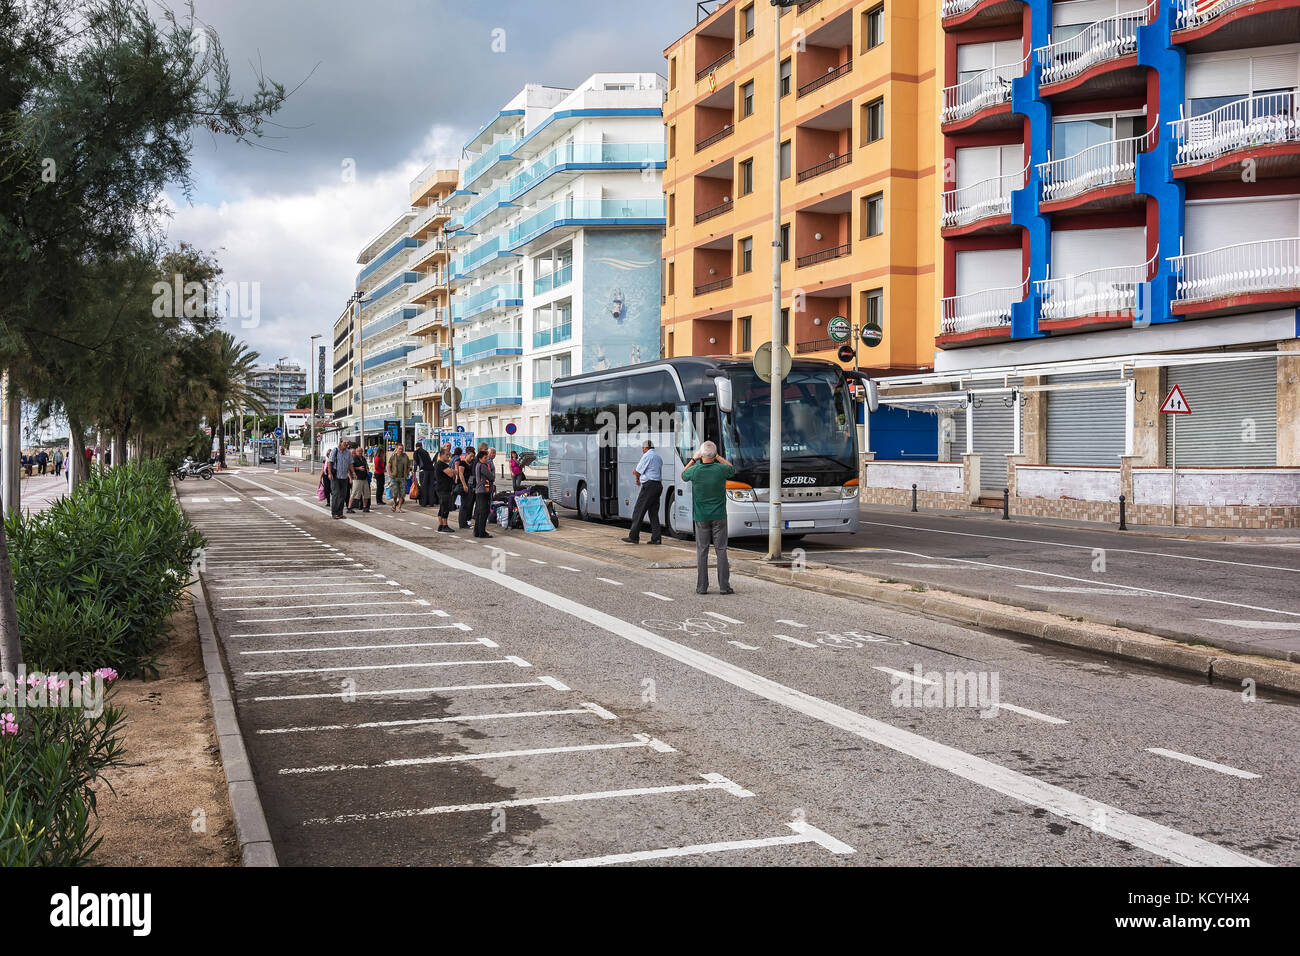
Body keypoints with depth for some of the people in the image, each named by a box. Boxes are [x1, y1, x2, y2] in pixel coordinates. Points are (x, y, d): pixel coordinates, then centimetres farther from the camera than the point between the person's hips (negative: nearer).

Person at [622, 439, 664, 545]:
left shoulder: (647, 456, -8)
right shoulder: (658, 457, 19)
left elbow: (638, 471, -4)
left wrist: (637, 479, 15)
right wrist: (637, 472, 23)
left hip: (649, 486, -9)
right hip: (658, 485, 9)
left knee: (638, 511, -6)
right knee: (653, 512, 9)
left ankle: (633, 536, -7)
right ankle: (656, 537, 4)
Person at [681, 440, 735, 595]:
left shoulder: (695, 470, -11)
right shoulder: (721, 469, -10)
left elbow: (683, 475, 14)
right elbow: (733, 470, 15)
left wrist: (694, 459, 15)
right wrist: (718, 457, 15)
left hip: (700, 517, 0)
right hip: (719, 516, 0)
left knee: (701, 551, 5)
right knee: (721, 550, 4)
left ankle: (701, 587, 4)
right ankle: (724, 586, 2)